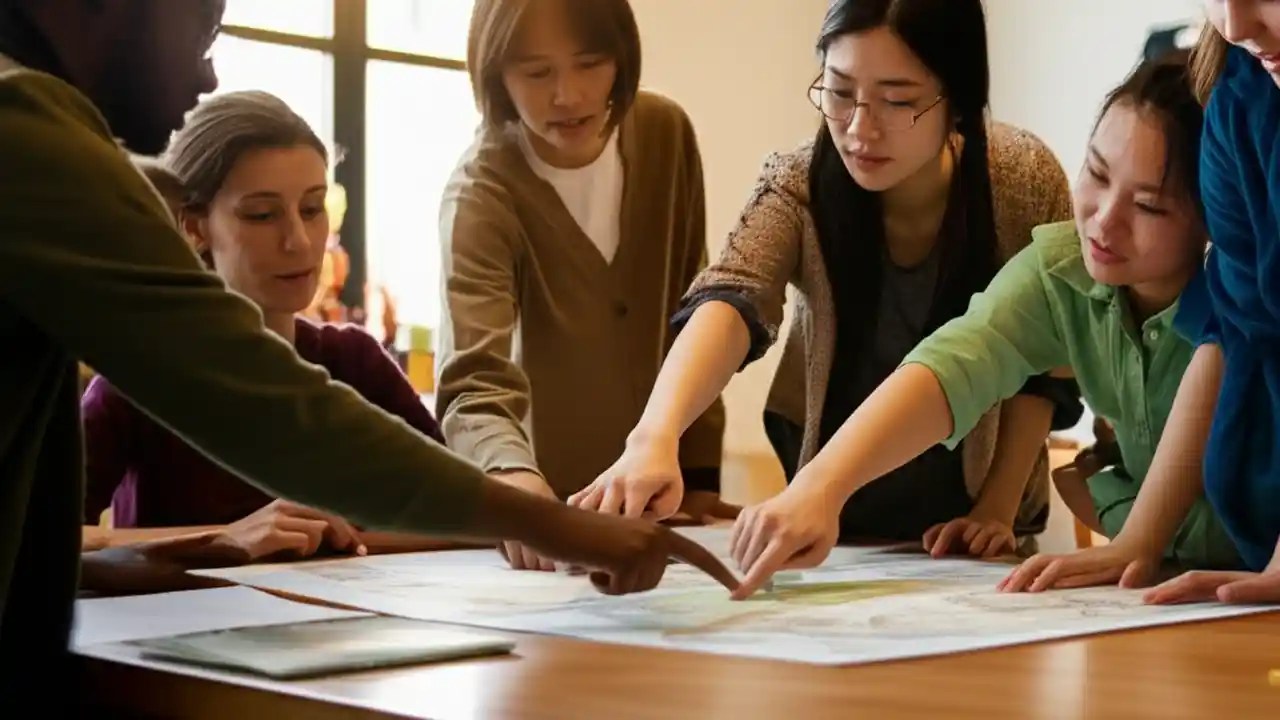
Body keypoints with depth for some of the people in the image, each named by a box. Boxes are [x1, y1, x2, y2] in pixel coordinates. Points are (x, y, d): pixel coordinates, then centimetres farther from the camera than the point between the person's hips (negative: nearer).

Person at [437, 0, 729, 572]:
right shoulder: (482, 191, -22)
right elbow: (474, 381, -35)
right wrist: (512, 475, -55)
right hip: (553, 500, -4)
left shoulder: (665, 134, -9)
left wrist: (700, 472, 2)